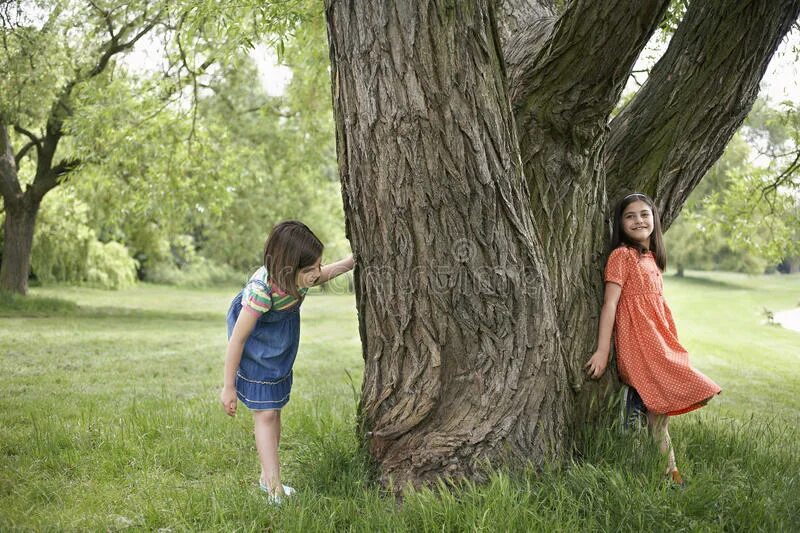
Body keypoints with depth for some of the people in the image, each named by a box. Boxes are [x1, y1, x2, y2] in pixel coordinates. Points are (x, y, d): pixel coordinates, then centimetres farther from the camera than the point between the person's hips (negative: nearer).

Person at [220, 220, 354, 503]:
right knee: (265, 413, -9)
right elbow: (237, 339, -30)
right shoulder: (262, 288, -39)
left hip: (281, 347, 7)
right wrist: (228, 387, -23)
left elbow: (326, 273, 7)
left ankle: (267, 475, 23)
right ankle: (273, 487, -5)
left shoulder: (303, 275, -21)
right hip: (255, 344, -6)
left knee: (273, 408, 12)